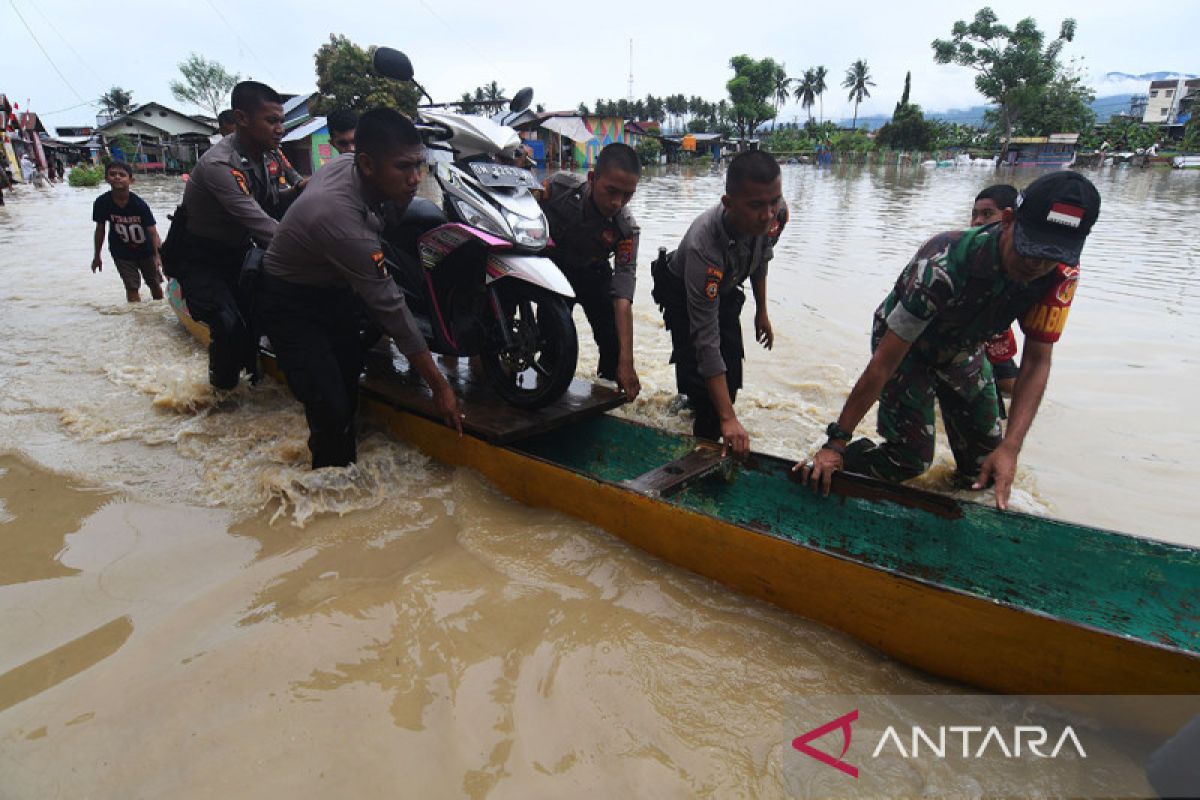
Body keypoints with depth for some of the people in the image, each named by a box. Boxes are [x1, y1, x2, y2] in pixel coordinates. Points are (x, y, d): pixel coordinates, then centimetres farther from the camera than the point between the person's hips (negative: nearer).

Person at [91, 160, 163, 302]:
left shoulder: (139, 204, -25)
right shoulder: (102, 203, -18)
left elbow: (153, 232, -27)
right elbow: (100, 229, -4)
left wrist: (158, 256, -42)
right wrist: (97, 256, 4)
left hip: (145, 250, 0)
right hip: (122, 253, 0)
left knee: (155, 284, 14)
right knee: (132, 288, -3)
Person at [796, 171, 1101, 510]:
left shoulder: (1060, 273, -22)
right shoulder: (944, 265, -40)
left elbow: (1036, 362, -17)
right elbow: (884, 363, -38)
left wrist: (1010, 448, -30)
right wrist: (837, 443, -34)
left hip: (960, 348, 6)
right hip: (906, 345, -5)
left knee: (987, 461, 7)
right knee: (911, 458, -14)